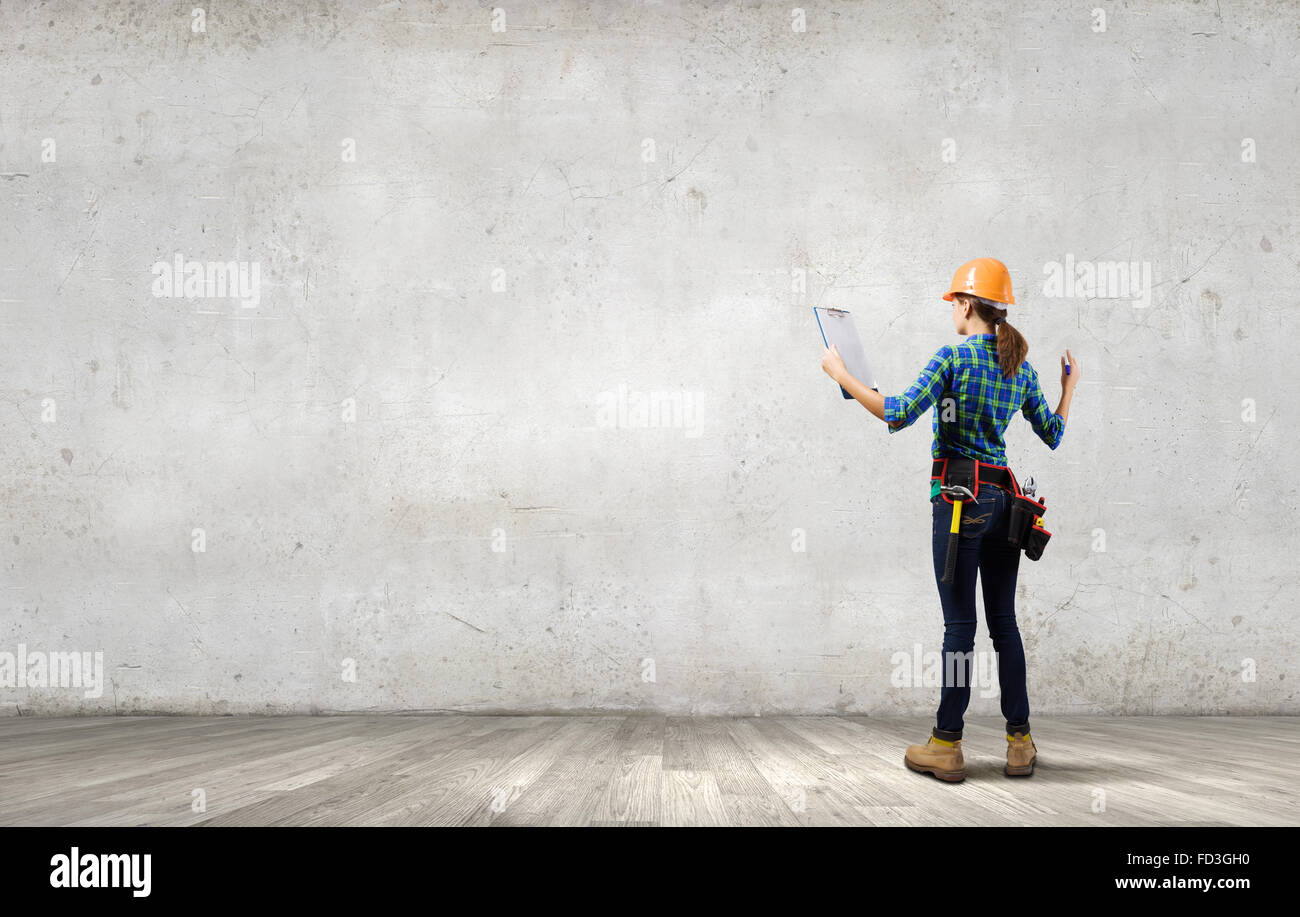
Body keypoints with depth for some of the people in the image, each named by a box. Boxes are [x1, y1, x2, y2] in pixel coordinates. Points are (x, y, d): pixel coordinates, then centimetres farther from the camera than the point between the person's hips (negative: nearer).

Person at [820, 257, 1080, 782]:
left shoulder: (953, 358, -9)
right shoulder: (1022, 369, 10)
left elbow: (898, 415, -19)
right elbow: (1052, 436, 17)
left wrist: (841, 375, -11)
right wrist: (1069, 386, 33)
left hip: (959, 498, -6)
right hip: (1004, 499, 6)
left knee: (960, 624, -3)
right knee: (1004, 621, 10)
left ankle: (946, 746, 4)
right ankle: (1019, 743, 14)